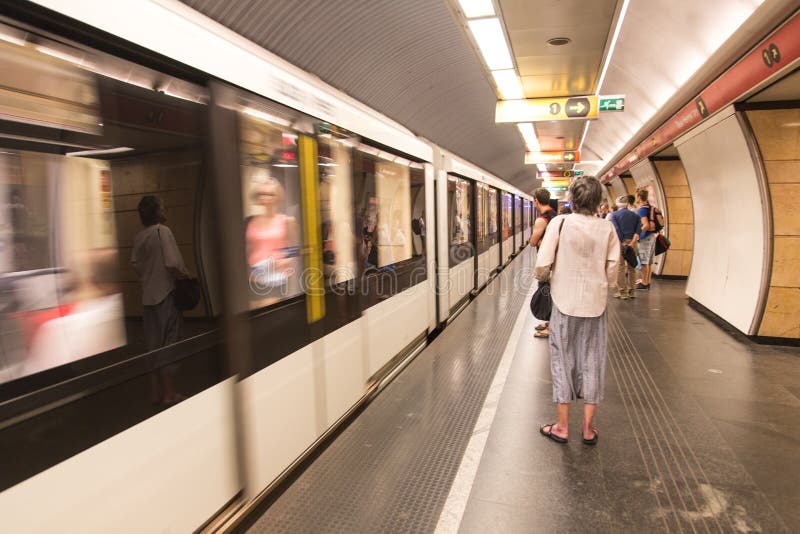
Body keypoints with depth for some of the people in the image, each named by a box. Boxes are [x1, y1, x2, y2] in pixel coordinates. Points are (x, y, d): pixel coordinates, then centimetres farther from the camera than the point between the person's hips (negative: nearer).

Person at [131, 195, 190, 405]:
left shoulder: (139, 237, 7)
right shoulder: (163, 231, -12)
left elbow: (136, 264, 8)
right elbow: (171, 263, -20)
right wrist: (185, 274, -5)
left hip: (148, 295, 6)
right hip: (166, 293, -6)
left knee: (152, 344, 12)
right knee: (170, 341, 1)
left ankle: (157, 392, 20)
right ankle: (170, 393, 6)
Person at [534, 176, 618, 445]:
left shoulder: (560, 223, -10)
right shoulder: (607, 228, -4)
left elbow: (542, 265, -13)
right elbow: (612, 272, -2)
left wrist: (545, 276, 9)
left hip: (565, 302, -2)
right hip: (595, 304, 2)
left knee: (563, 362, 10)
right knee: (592, 363, 13)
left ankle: (562, 426, 20)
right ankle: (588, 428, 24)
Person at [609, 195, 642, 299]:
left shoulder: (614, 215, -1)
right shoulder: (635, 215, 9)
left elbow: (616, 229, -13)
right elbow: (638, 230, -5)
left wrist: (623, 243, -11)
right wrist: (632, 242, -11)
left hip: (621, 242, -3)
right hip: (632, 242, 3)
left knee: (620, 267, 1)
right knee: (632, 267, 12)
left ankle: (622, 292, 1)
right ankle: (631, 291, 18)